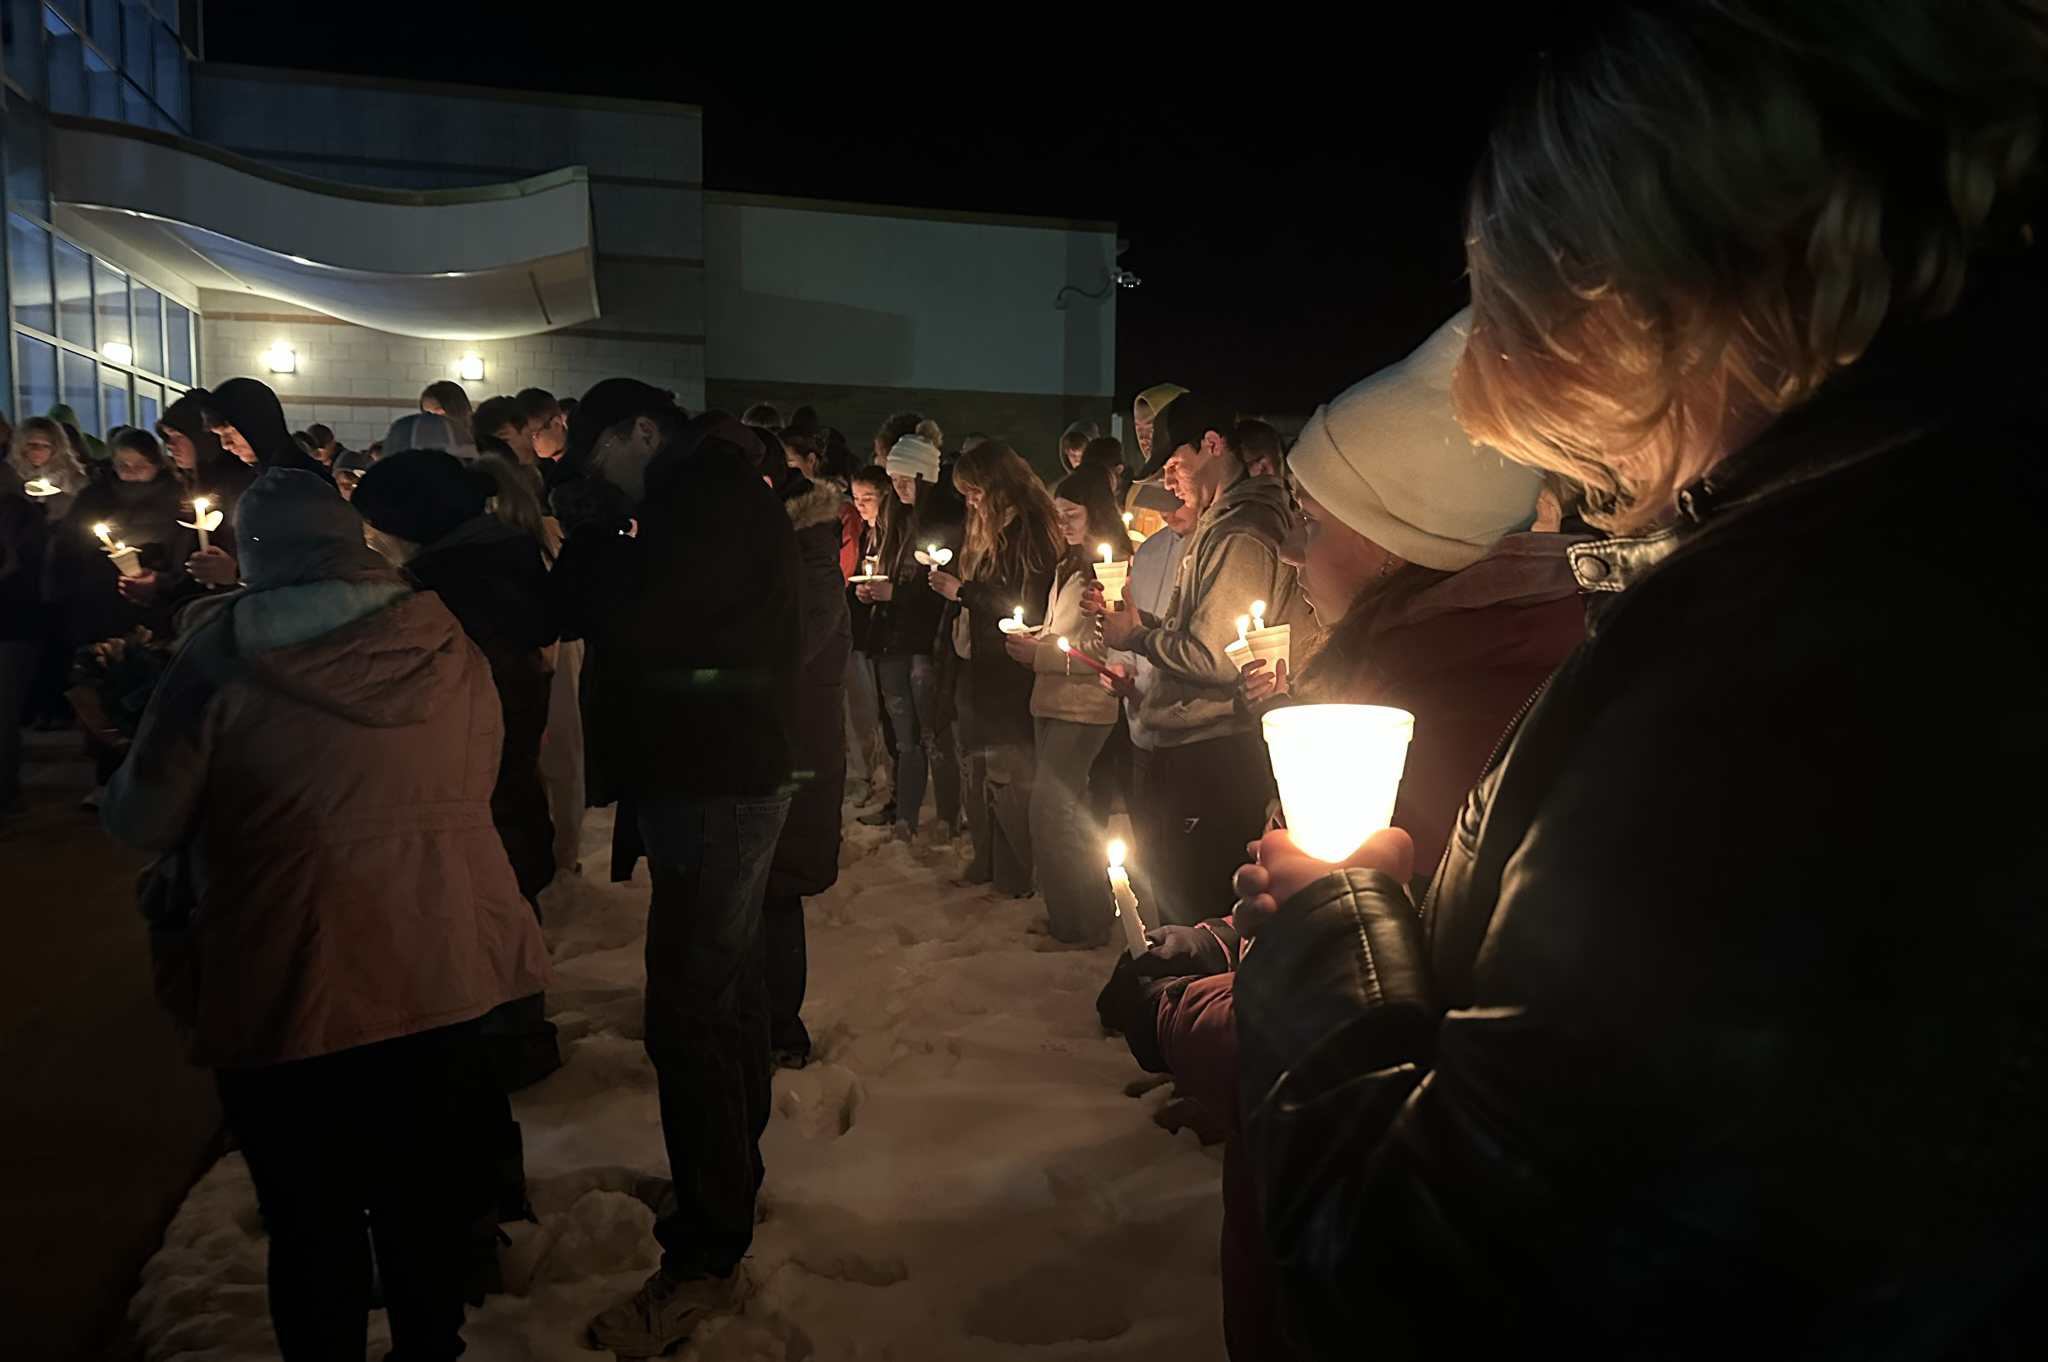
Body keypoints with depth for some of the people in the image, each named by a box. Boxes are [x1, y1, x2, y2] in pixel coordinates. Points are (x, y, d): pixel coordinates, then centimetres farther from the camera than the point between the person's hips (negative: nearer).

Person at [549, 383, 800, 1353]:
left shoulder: (715, 497, -14)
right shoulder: (714, 496, 17)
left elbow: (616, 616, -21)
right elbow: (605, 614, 20)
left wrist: (592, 534, -5)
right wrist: (598, 534, 5)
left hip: (714, 789, -11)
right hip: (725, 780, 11)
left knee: (687, 1016, -8)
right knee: (725, 989, 20)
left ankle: (705, 1256, 2)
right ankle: (731, 1183, 37)